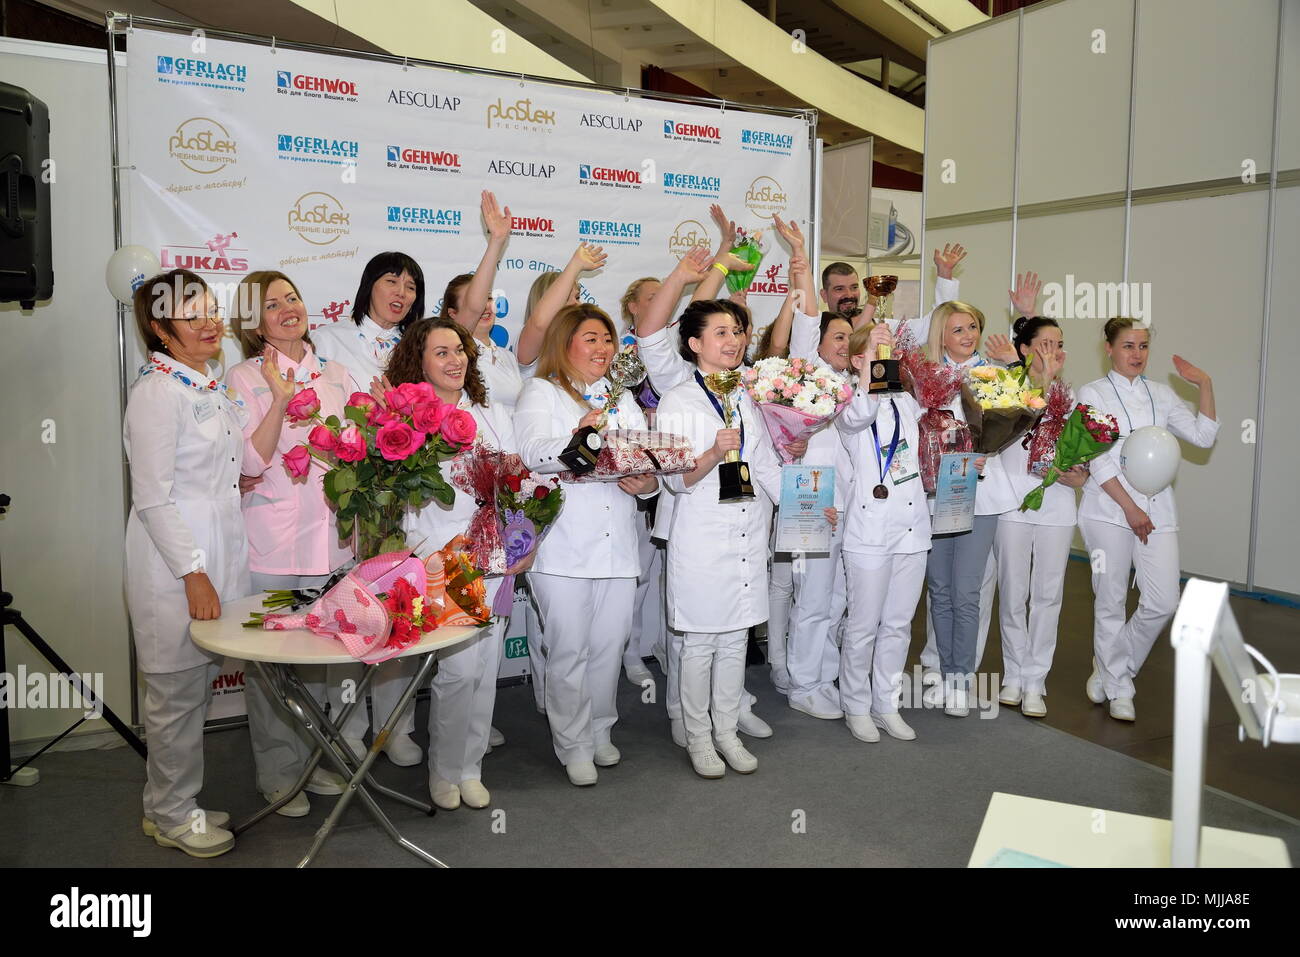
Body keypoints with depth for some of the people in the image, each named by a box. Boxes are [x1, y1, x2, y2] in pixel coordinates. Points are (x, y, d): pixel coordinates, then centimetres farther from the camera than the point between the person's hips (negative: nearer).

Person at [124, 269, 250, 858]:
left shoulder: (213, 388, 12)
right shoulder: (157, 392, -14)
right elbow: (152, 498, -18)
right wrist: (194, 574, -19)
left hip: (217, 555, 9)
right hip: (175, 561, -8)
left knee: (196, 687, 16)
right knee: (177, 693, 4)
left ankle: (171, 807, 32)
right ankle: (171, 815, 22)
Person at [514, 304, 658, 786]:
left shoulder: (623, 398, 21)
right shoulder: (540, 392, 3)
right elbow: (533, 452, -17)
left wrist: (648, 482, -8)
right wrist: (575, 442, -36)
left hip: (617, 544, 5)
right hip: (563, 545, -5)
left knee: (609, 645, 11)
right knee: (569, 650, -1)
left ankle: (600, 732, 29)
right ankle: (574, 745, 14)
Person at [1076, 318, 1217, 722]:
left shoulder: (1161, 395, 14)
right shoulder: (1093, 393, 1)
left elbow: (1203, 436, 6)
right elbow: (1098, 460, -7)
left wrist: (1205, 385, -2)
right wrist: (1130, 508, -13)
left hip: (1156, 507, 4)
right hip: (1109, 508, -4)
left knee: (1163, 602, -4)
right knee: (1111, 602, 3)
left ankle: (1110, 666, 19)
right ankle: (1119, 689, 19)